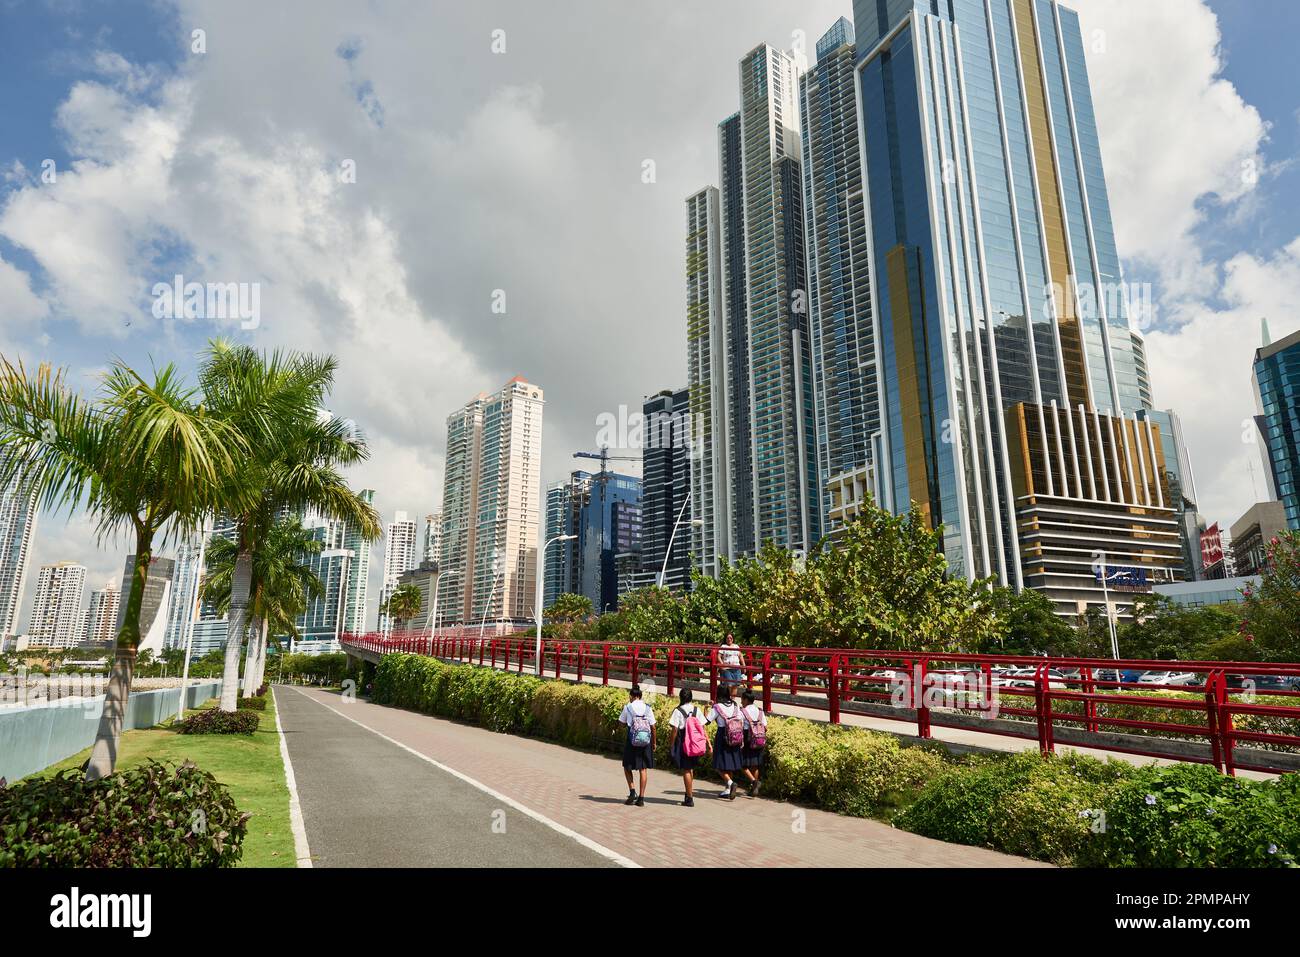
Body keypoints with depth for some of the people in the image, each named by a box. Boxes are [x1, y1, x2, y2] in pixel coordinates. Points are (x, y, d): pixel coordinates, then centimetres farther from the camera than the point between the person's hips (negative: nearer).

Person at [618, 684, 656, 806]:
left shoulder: (628, 707, -4)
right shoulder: (648, 708, 1)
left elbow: (621, 722, 7)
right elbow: (653, 727, 2)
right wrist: (654, 743, 11)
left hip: (632, 740, -2)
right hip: (646, 741, 2)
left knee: (627, 766, 16)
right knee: (643, 769, 8)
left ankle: (632, 791, 0)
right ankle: (641, 798, 8)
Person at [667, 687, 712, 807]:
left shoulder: (678, 711, -11)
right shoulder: (696, 709, 2)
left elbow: (674, 730, -13)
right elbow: (702, 728, 0)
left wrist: (670, 745, -5)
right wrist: (709, 743, 3)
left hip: (683, 743, -5)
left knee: (686, 770, 4)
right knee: (690, 769, 21)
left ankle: (690, 799, 7)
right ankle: (690, 793, 27)